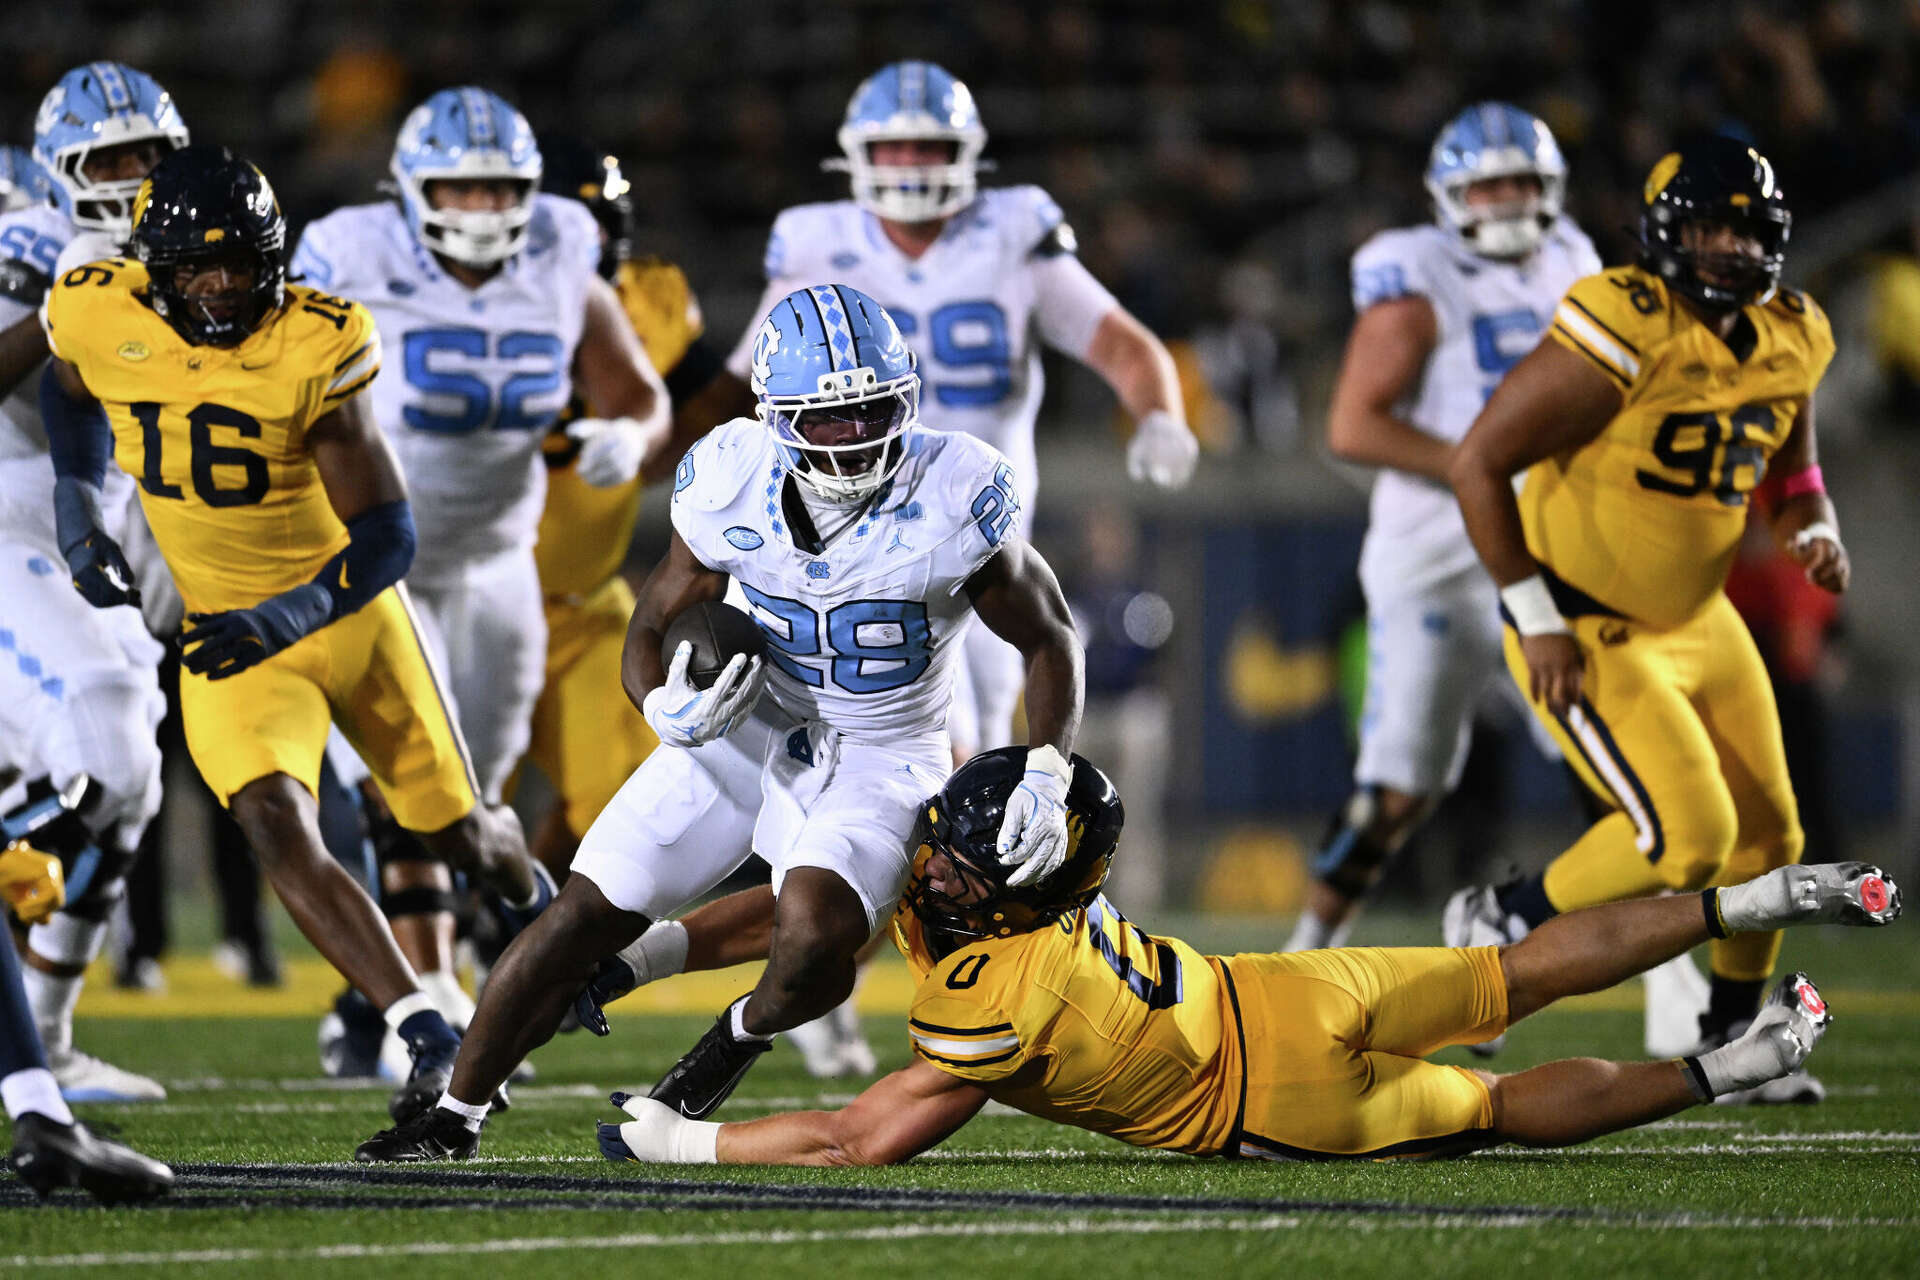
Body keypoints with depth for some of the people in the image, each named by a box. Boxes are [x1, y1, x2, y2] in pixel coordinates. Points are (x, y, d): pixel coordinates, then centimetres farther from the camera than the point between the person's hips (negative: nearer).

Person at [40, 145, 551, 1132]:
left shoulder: (312, 350, -22)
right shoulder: (101, 319, -14)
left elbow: (387, 537, -20)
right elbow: (69, 395, 15)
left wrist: (284, 620, -31)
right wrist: (76, 510, 4)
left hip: (345, 607, -1)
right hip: (228, 636, 1)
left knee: (459, 833, 14)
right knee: (278, 830, -25)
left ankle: (537, 904, 51)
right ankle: (427, 1036, -27)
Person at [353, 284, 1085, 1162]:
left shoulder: (955, 497, -22)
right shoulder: (732, 482, -15)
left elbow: (1048, 641, -8)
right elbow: (654, 624, -2)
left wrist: (1044, 777, -21)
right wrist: (667, 711, -25)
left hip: (880, 761, -3)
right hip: (748, 725, 3)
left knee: (815, 937, -30)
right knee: (585, 916, -4)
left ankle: (743, 1035, 6)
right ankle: (452, 1121, 15)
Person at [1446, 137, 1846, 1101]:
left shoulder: (1787, 342, 0)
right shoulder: (1623, 335, -25)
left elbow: (1791, 466, 20)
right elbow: (1478, 463, -21)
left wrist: (1814, 530, -4)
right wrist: (1537, 619, -20)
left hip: (1694, 618, 8)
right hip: (1586, 635, -8)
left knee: (1767, 835, 12)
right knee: (1688, 838, -17)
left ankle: (1733, 1037, 34)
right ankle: (1504, 920, 7)